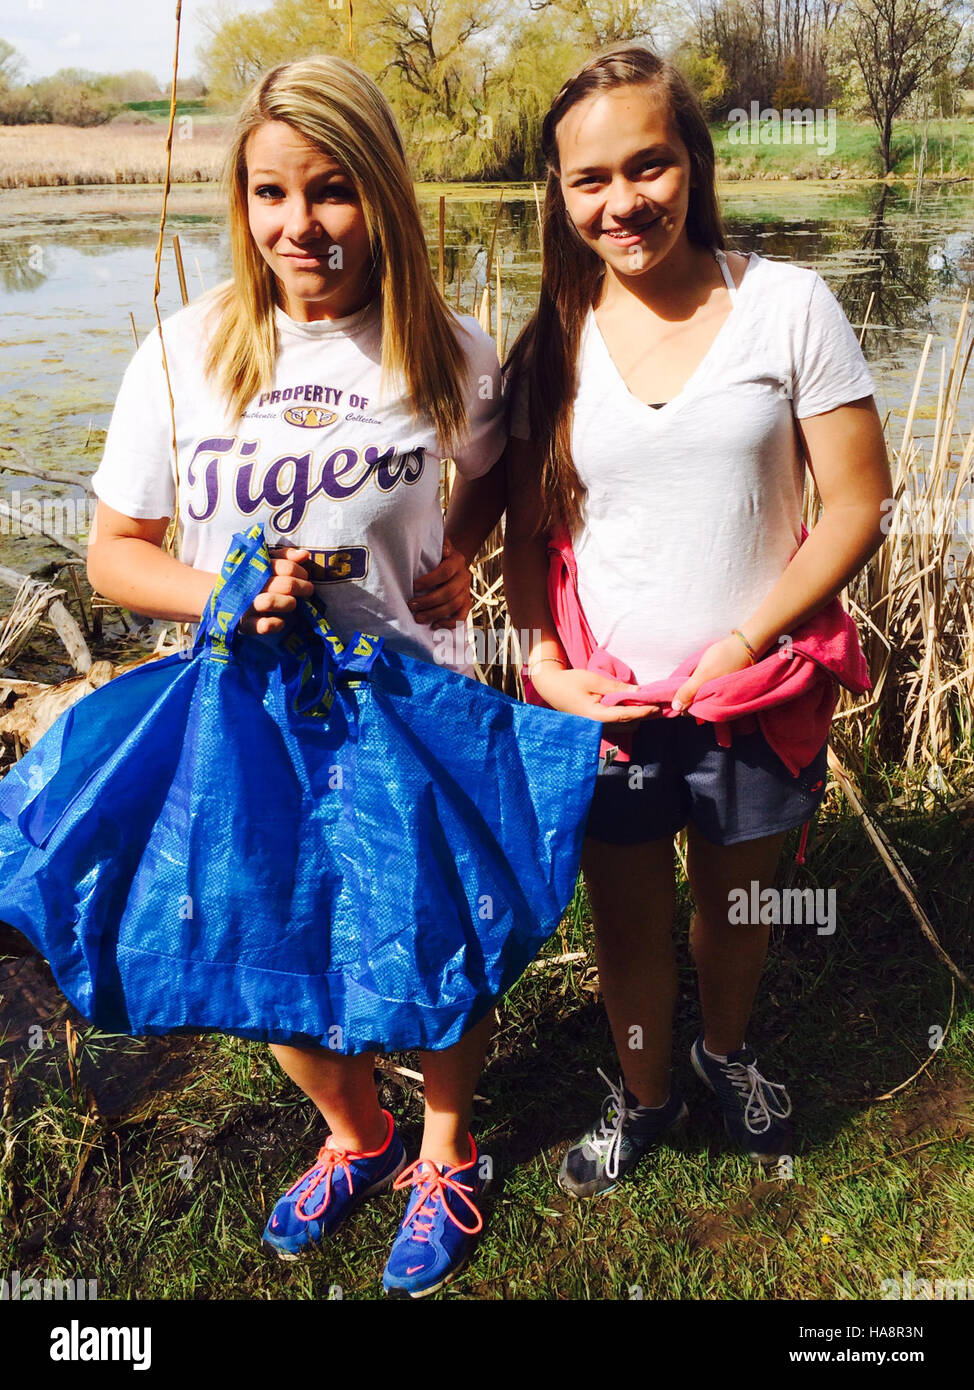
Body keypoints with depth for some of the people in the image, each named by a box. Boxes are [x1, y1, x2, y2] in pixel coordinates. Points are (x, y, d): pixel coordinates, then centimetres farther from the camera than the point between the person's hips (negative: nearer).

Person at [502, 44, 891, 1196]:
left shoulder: (787, 305, -7)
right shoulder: (552, 346, -1)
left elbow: (856, 505, -7)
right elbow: (527, 536, 5)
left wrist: (746, 640, -15)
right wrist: (547, 662, -10)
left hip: (756, 695, -1)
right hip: (606, 703, 1)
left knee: (737, 900, 21)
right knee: (628, 920, 16)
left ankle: (727, 1052, 53)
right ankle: (643, 1093, 45)